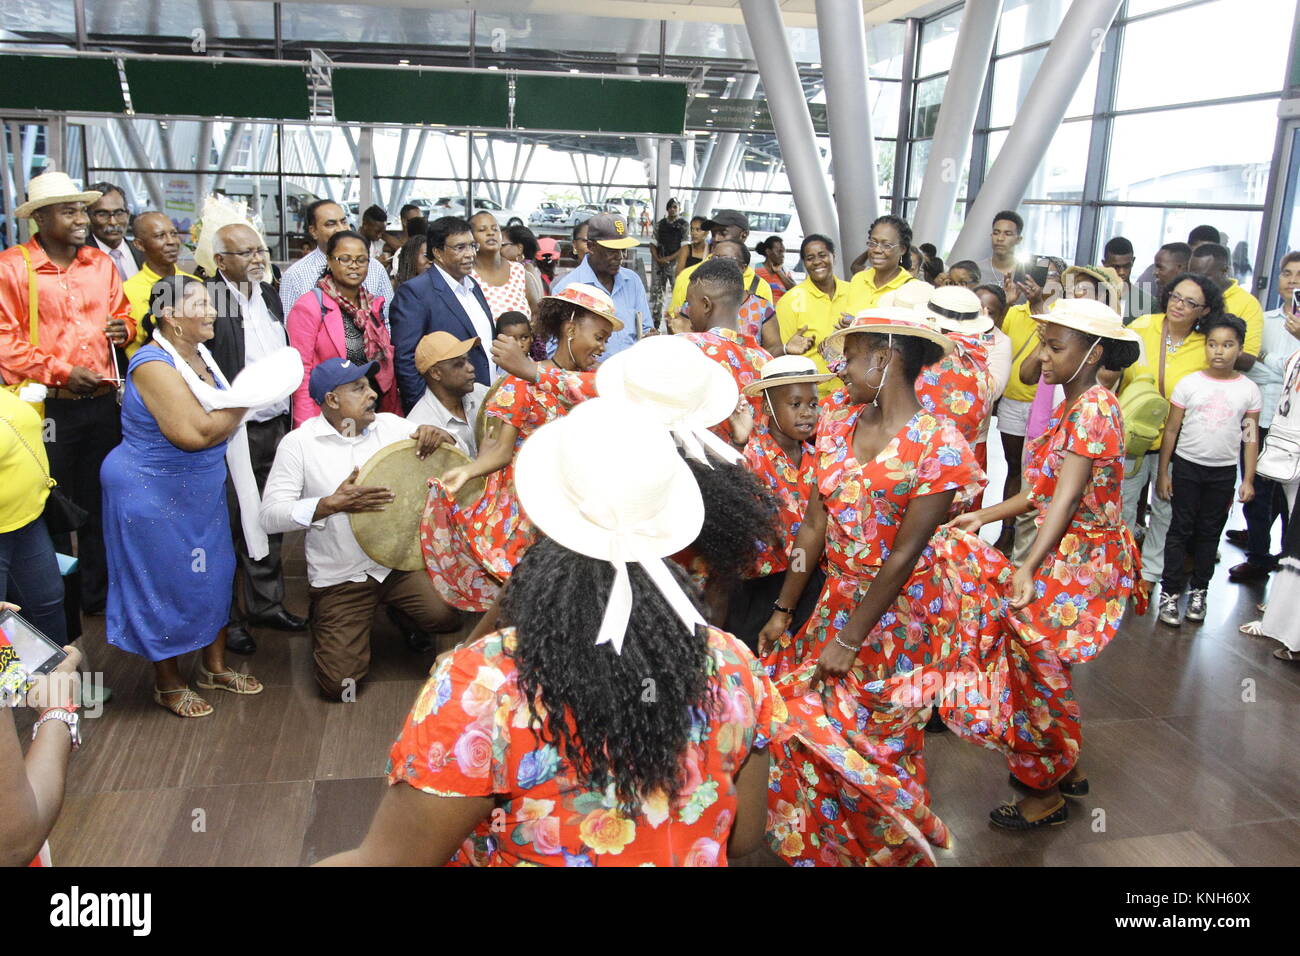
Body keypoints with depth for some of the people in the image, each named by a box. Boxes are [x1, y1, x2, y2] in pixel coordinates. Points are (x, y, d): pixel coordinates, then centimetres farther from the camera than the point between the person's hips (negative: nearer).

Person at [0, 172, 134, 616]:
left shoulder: (101, 263, 9)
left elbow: (122, 314, 20)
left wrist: (123, 327, -3)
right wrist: (61, 372, -15)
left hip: (102, 402, 5)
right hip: (47, 407, -5)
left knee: (100, 504, 14)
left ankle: (98, 592, 29)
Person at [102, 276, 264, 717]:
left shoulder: (199, 354, 4)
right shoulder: (153, 364, -23)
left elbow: (221, 424, 11)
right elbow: (194, 433, -29)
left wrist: (219, 421, -10)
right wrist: (242, 403, -17)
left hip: (202, 489, 8)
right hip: (153, 494, -8)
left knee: (214, 575, 14)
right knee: (164, 585, 6)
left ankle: (214, 666, 32)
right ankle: (168, 684, 24)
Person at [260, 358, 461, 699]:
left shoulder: (390, 425, 1)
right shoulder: (298, 443, -8)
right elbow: (270, 516, -13)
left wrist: (439, 437, -21)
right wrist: (332, 504, -28)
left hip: (400, 562, 2)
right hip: (339, 579, -2)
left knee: (450, 615, -21)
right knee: (339, 685, -8)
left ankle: (402, 614, 15)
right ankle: (323, 619, 24)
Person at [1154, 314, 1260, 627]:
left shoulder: (1249, 390, -1)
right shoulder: (1188, 384, -5)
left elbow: (1250, 437, 4)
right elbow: (1171, 430, -2)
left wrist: (1248, 479, 1)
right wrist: (1162, 473, -2)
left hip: (1224, 472, 1)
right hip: (1186, 467, -1)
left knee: (1210, 532, 11)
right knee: (1181, 529, 3)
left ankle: (1198, 591, 22)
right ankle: (1170, 592, 8)